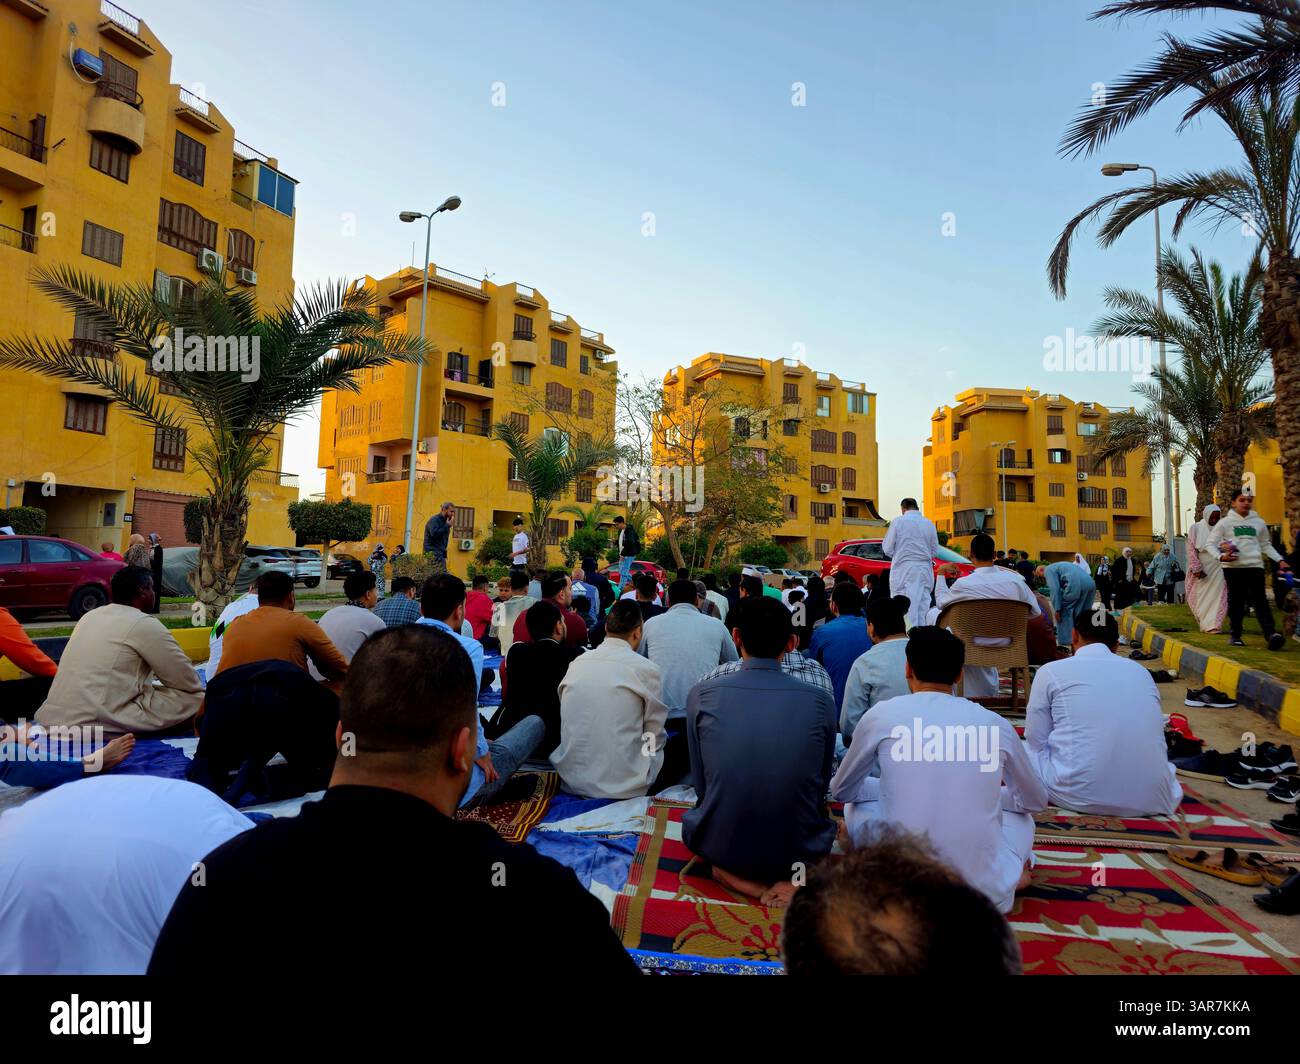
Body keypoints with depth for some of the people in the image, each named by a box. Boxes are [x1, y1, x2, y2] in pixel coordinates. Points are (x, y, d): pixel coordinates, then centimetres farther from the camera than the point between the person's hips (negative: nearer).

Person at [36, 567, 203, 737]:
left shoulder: (90, 615, 16)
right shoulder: (144, 623, -6)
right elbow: (189, 682, -1)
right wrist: (198, 691, 19)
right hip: (95, 724, -8)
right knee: (195, 698, -3)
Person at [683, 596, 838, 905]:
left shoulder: (702, 694, -9)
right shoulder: (821, 701, -8)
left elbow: (700, 784, 1)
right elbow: (821, 785, 6)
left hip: (719, 845, 0)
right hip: (799, 849, 0)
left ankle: (732, 873, 5)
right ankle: (790, 877, 5)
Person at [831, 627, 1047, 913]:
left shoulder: (882, 714, -1)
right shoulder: (995, 723, 3)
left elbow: (841, 791, 16)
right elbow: (1037, 801, 24)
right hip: (985, 893, 2)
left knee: (855, 807, 27)